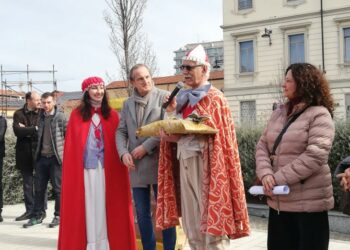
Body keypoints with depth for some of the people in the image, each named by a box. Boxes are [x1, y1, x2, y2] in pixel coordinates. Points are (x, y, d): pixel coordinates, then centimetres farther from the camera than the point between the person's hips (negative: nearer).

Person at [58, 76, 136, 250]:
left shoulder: (112, 115, 8)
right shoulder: (77, 115, 4)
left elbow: (117, 142, 7)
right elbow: (71, 145, 3)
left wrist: (116, 166, -2)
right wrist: (72, 171, -2)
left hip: (106, 167, 1)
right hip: (85, 168, -1)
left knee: (105, 205, 4)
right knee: (89, 205, 3)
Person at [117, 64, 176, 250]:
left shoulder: (164, 97, -1)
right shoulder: (128, 104, 13)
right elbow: (121, 131, 10)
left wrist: (146, 147, -14)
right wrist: (123, 152, -8)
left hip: (159, 164, -4)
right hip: (136, 166, 4)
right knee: (142, 215, 11)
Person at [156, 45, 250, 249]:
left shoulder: (215, 98, -6)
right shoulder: (184, 98, 16)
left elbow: (211, 133, -15)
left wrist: (179, 137, -19)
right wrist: (172, 112, 3)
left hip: (206, 164, -7)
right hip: (186, 163, 7)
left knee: (212, 222, -4)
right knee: (192, 224, 12)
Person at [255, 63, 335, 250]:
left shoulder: (319, 114, -8)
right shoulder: (278, 113, 12)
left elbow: (315, 156, -19)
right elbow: (262, 146, 8)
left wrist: (279, 178, -19)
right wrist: (266, 174, -11)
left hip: (308, 201, -6)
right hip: (278, 201, 7)